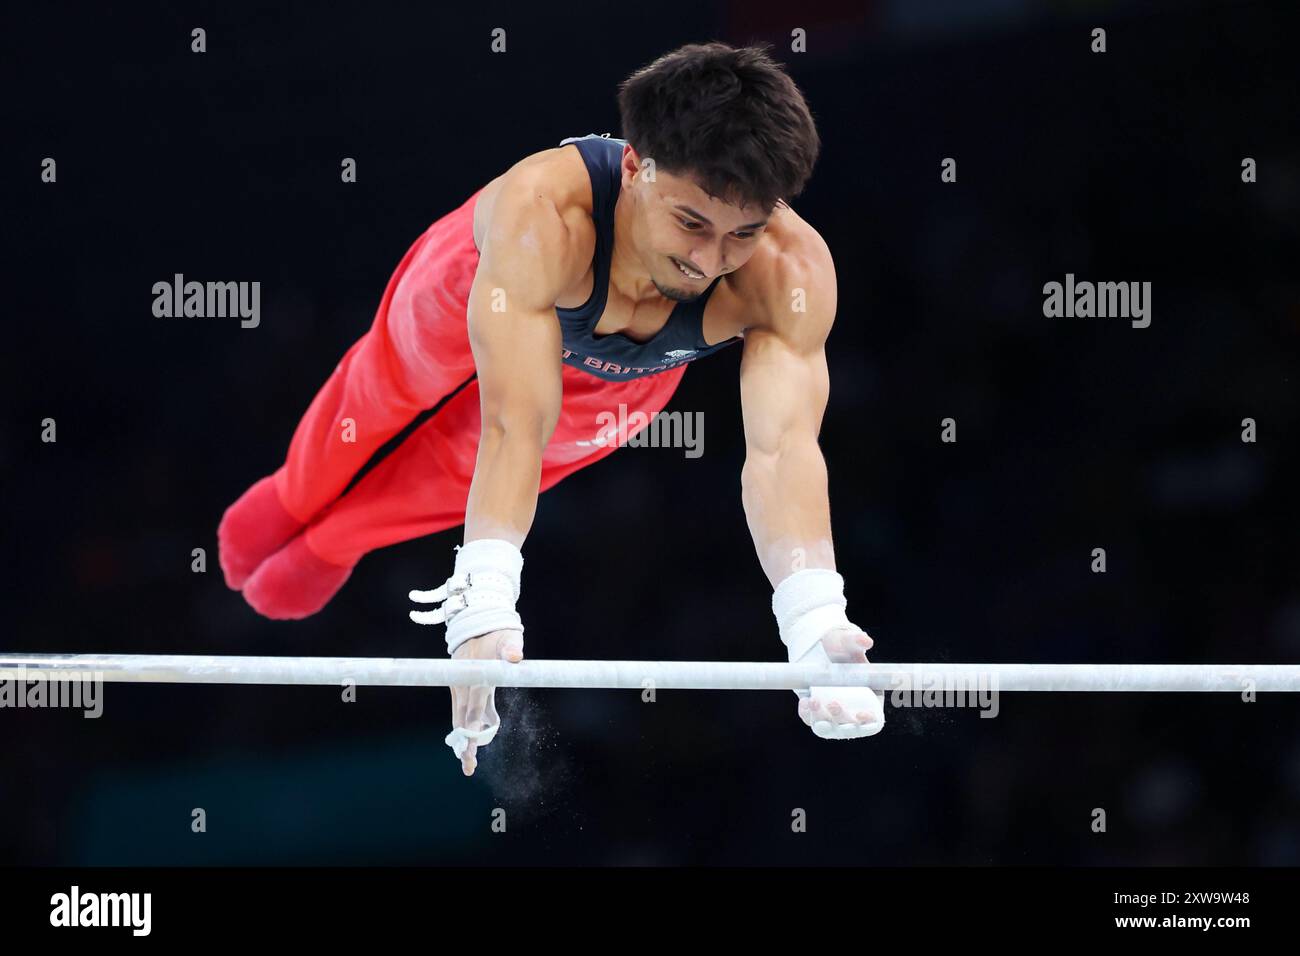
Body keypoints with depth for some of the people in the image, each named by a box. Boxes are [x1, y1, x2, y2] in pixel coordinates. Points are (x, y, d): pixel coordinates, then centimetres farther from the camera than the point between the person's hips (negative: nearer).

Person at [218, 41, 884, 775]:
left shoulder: (791, 275, -46)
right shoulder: (542, 214, -52)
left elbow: (782, 448, -52)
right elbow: (515, 423, -58)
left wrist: (816, 626, -67)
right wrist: (484, 607, -69)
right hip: (480, 294, -1)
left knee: (442, 480, 23)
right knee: (366, 418, 27)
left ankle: (326, 548, 53)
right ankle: (293, 502, 59)